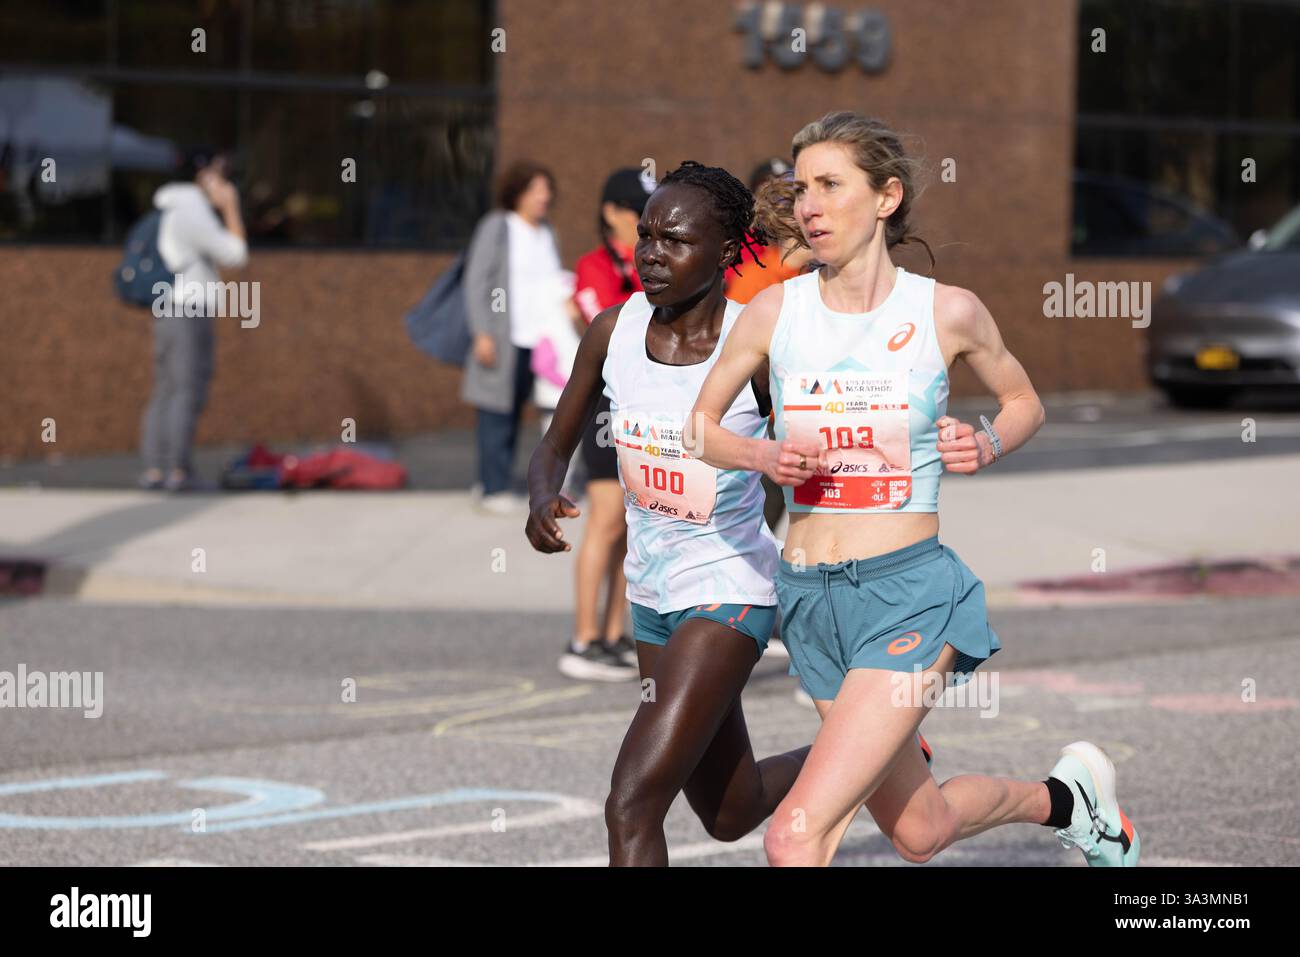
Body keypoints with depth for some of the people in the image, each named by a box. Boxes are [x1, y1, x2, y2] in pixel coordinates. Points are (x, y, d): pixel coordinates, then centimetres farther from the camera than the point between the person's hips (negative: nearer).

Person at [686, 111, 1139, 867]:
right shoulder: (775, 311, 1)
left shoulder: (948, 312, -5)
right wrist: (766, 456, -8)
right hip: (811, 597, 5)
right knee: (920, 834, 19)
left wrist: (986, 448, -9)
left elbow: (1025, 403, 13)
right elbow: (701, 427, 12)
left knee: (795, 837, -19)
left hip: (909, 587, -5)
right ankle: (1065, 795, 47)